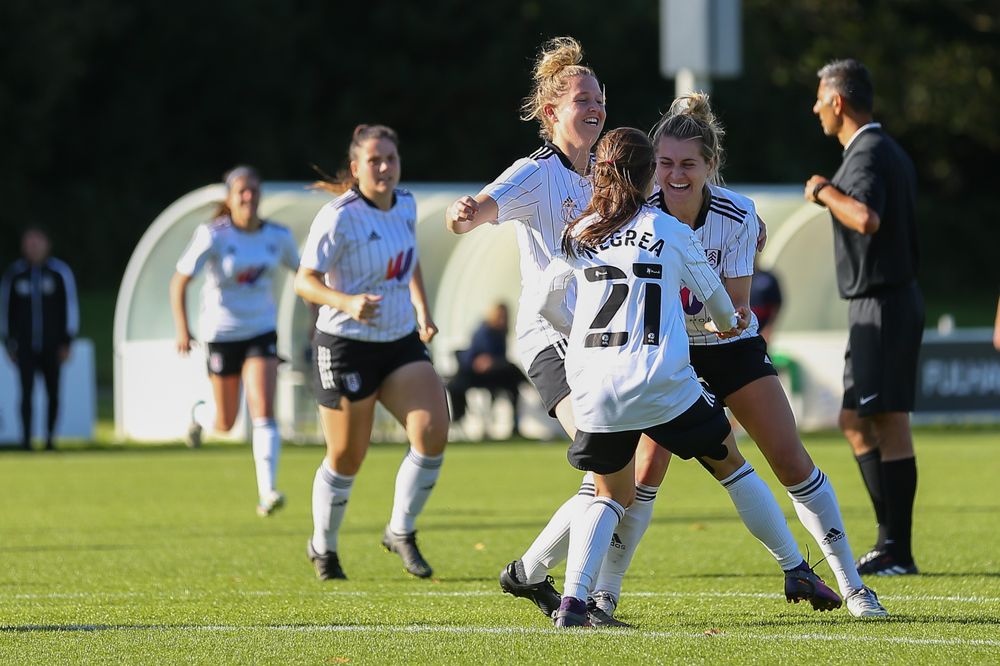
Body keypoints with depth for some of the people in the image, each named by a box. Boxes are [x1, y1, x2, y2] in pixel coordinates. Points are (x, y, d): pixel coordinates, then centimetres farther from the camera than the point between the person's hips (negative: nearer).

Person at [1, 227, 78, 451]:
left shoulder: (59, 272, 0)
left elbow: (70, 307, 3)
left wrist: (67, 342, -2)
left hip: (52, 345, 0)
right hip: (25, 345, 0)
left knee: (52, 393, 4)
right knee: (27, 391, -10)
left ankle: (50, 437, 15)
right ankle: (26, 438, -10)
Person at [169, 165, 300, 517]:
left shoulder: (278, 236, -4)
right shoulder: (213, 236, -15)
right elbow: (179, 281, -15)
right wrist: (182, 328, -25)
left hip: (262, 330, 2)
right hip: (221, 332, -2)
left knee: (264, 414, -16)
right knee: (226, 423, 11)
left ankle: (266, 494, -20)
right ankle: (199, 414, 48)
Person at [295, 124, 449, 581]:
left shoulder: (405, 205, 4)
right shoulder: (340, 217, -16)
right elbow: (304, 281, -17)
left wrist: (422, 311, 14)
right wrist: (347, 303, -33)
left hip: (401, 342, 5)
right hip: (346, 346, -5)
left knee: (433, 432, -14)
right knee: (347, 458, 3)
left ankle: (401, 533, 5)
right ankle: (323, 547, 28)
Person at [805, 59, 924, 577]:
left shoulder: (867, 155, -16)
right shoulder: (886, 151, 17)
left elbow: (867, 219, -34)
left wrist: (826, 191, -19)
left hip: (881, 306, -10)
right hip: (892, 301, 10)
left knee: (887, 424, -8)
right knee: (856, 422, 13)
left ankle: (898, 552, -7)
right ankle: (892, 540, 13)